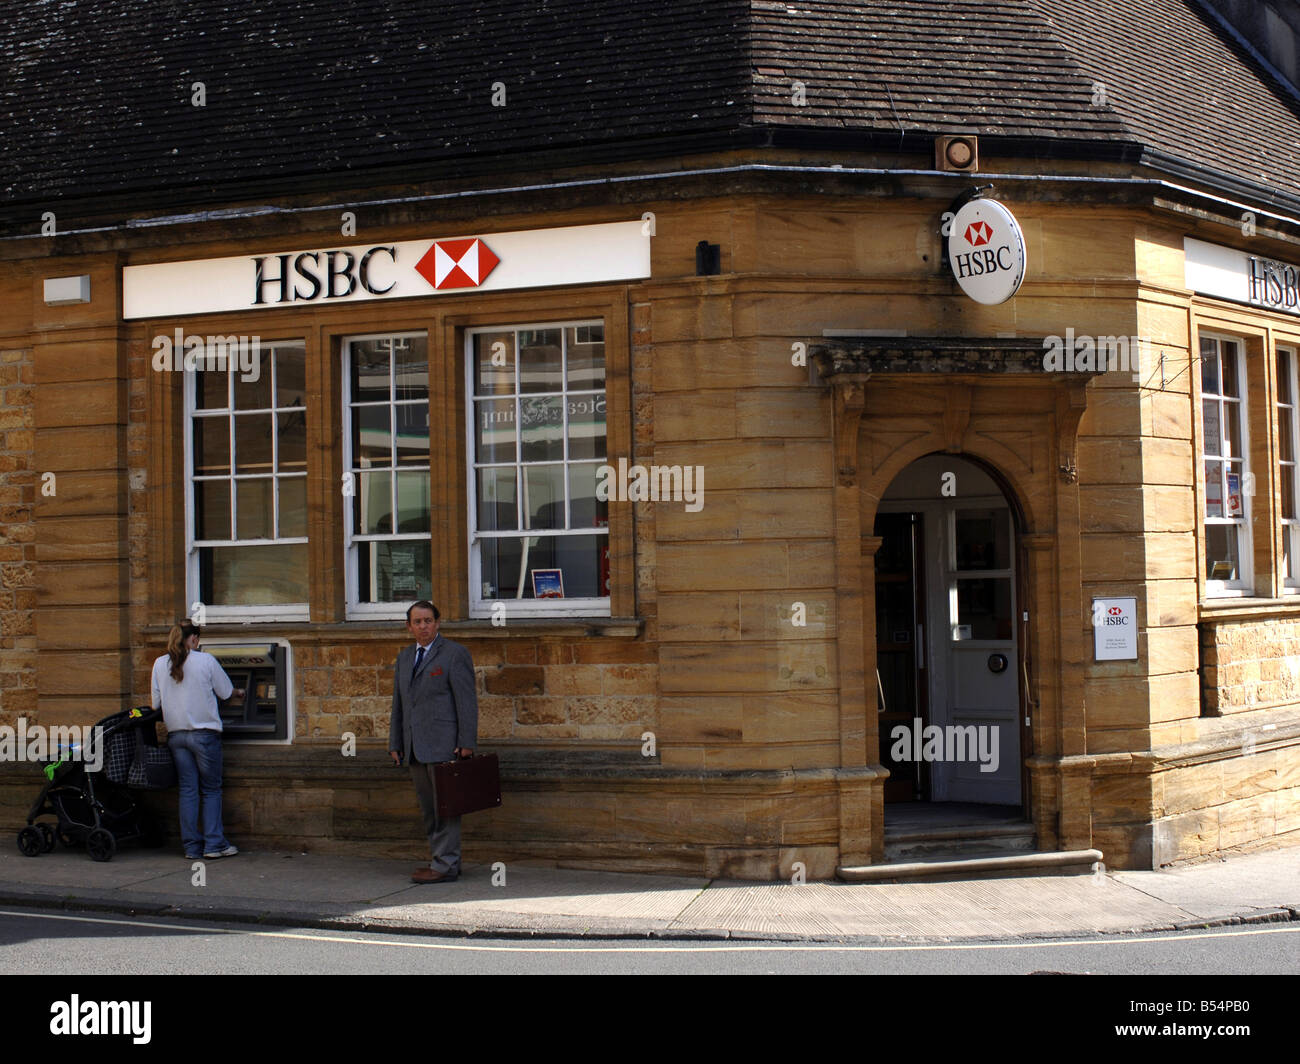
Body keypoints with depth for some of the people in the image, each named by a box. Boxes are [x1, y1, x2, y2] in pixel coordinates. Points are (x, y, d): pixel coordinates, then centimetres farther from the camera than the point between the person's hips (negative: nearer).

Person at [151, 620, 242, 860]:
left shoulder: (160, 664, 3)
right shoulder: (206, 661, -6)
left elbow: (156, 703, 8)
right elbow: (225, 692, 4)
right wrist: (238, 692, 27)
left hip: (175, 734, 3)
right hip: (204, 733, -3)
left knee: (188, 791, 7)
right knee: (211, 790, 6)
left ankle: (192, 847, 6)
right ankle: (214, 843, 1)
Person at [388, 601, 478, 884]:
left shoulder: (455, 654, -4)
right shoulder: (405, 657, 17)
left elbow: (467, 701, -8)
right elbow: (399, 703, 20)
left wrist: (467, 744, -14)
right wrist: (395, 744, 14)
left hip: (444, 744, -7)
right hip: (416, 748, 7)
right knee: (429, 809, 9)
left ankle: (446, 865, -7)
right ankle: (442, 859, 15)